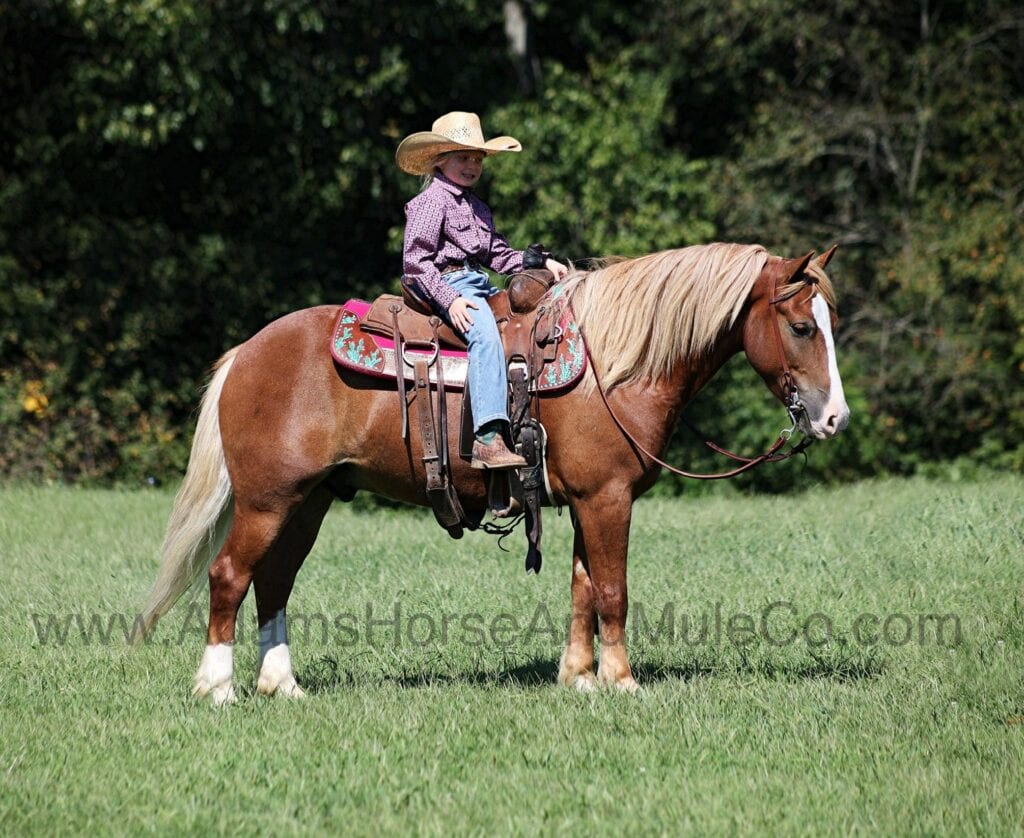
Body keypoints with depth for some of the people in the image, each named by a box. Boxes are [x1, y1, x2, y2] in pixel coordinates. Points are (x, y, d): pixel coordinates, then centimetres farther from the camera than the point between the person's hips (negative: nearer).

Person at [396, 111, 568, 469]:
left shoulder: (477, 207, 22)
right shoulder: (432, 202, -5)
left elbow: (497, 253, 25)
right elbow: (416, 261, -12)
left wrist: (540, 262, 11)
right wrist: (449, 300, -21)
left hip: (479, 284, 10)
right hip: (447, 284, -10)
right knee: (485, 333, -33)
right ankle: (488, 440, -45)